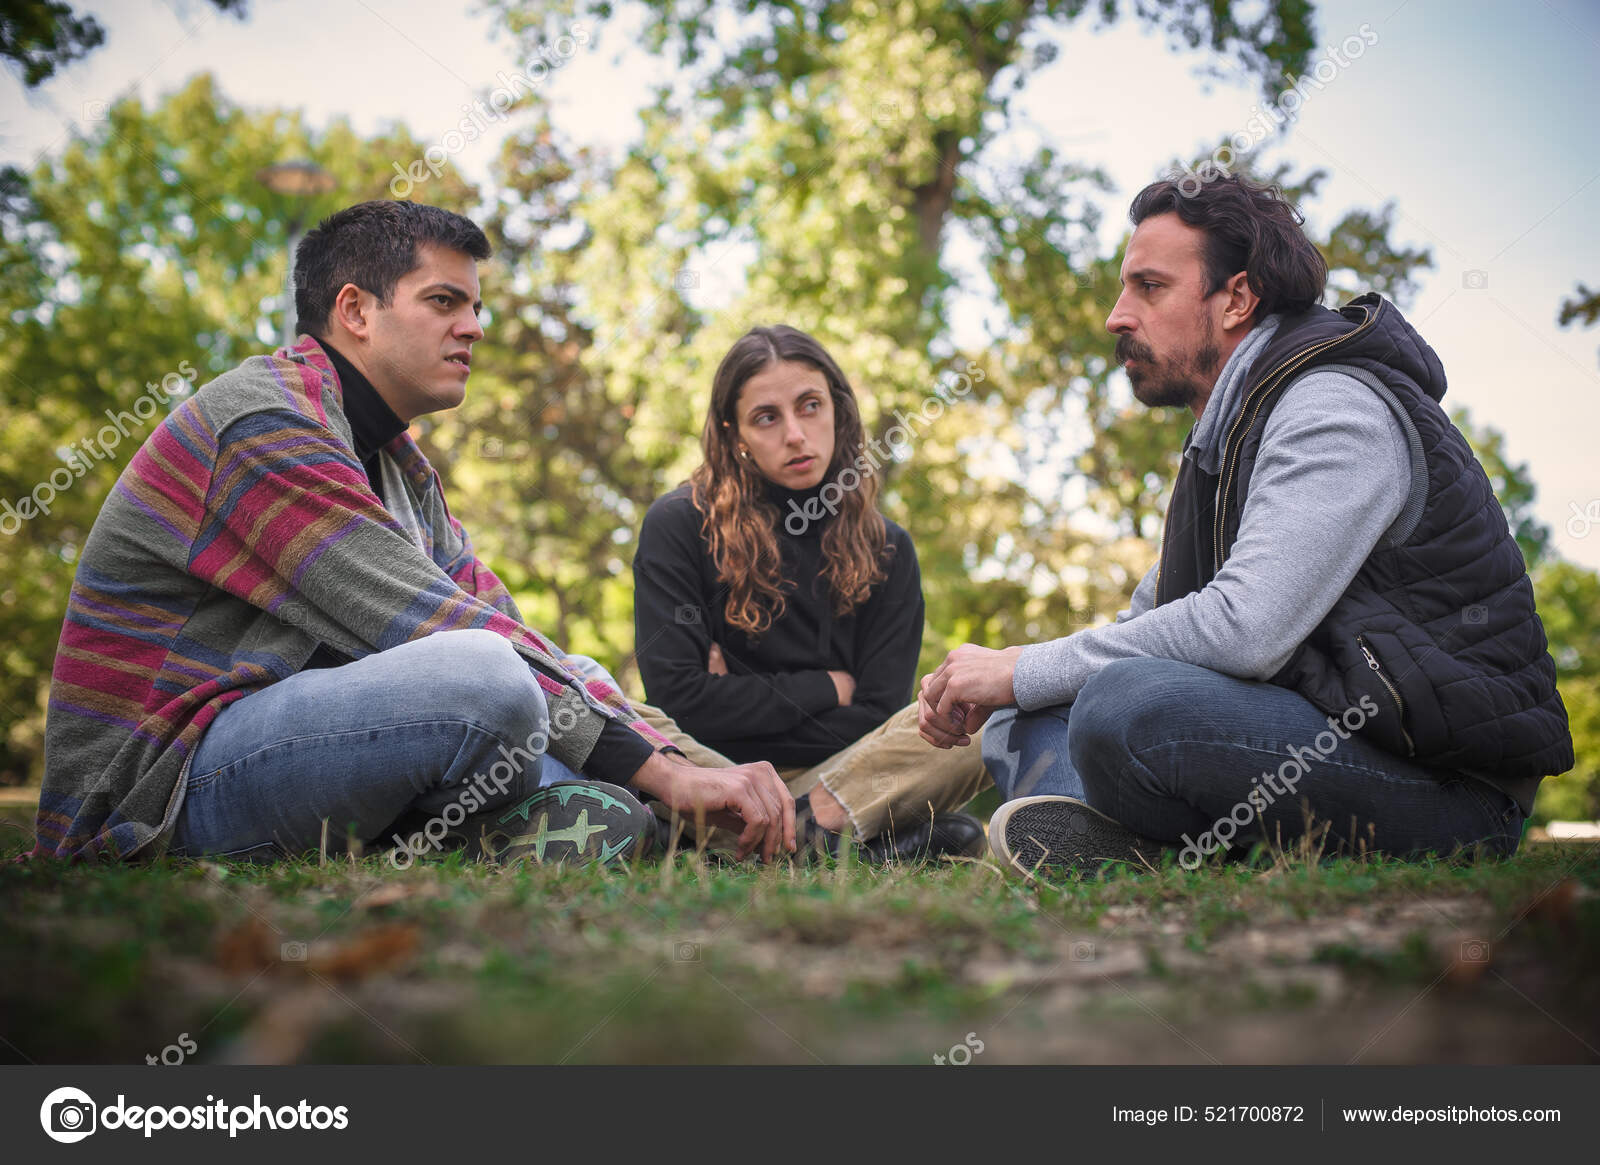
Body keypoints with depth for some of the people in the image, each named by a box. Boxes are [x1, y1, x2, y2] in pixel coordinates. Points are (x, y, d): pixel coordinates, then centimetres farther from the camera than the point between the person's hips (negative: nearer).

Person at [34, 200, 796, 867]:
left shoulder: (400, 466, 19)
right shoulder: (263, 423, -13)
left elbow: (493, 613, 9)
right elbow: (432, 624, -22)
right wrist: (665, 767, -23)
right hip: (159, 794, -8)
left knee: (603, 813, -5)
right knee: (480, 676, -31)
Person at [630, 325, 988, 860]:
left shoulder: (885, 550, 9)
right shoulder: (678, 525, -1)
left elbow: (878, 714, 0)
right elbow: (675, 698, -10)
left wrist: (741, 705, -8)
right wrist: (825, 690, -3)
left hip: (843, 769, 2)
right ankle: (862, 843, -35)